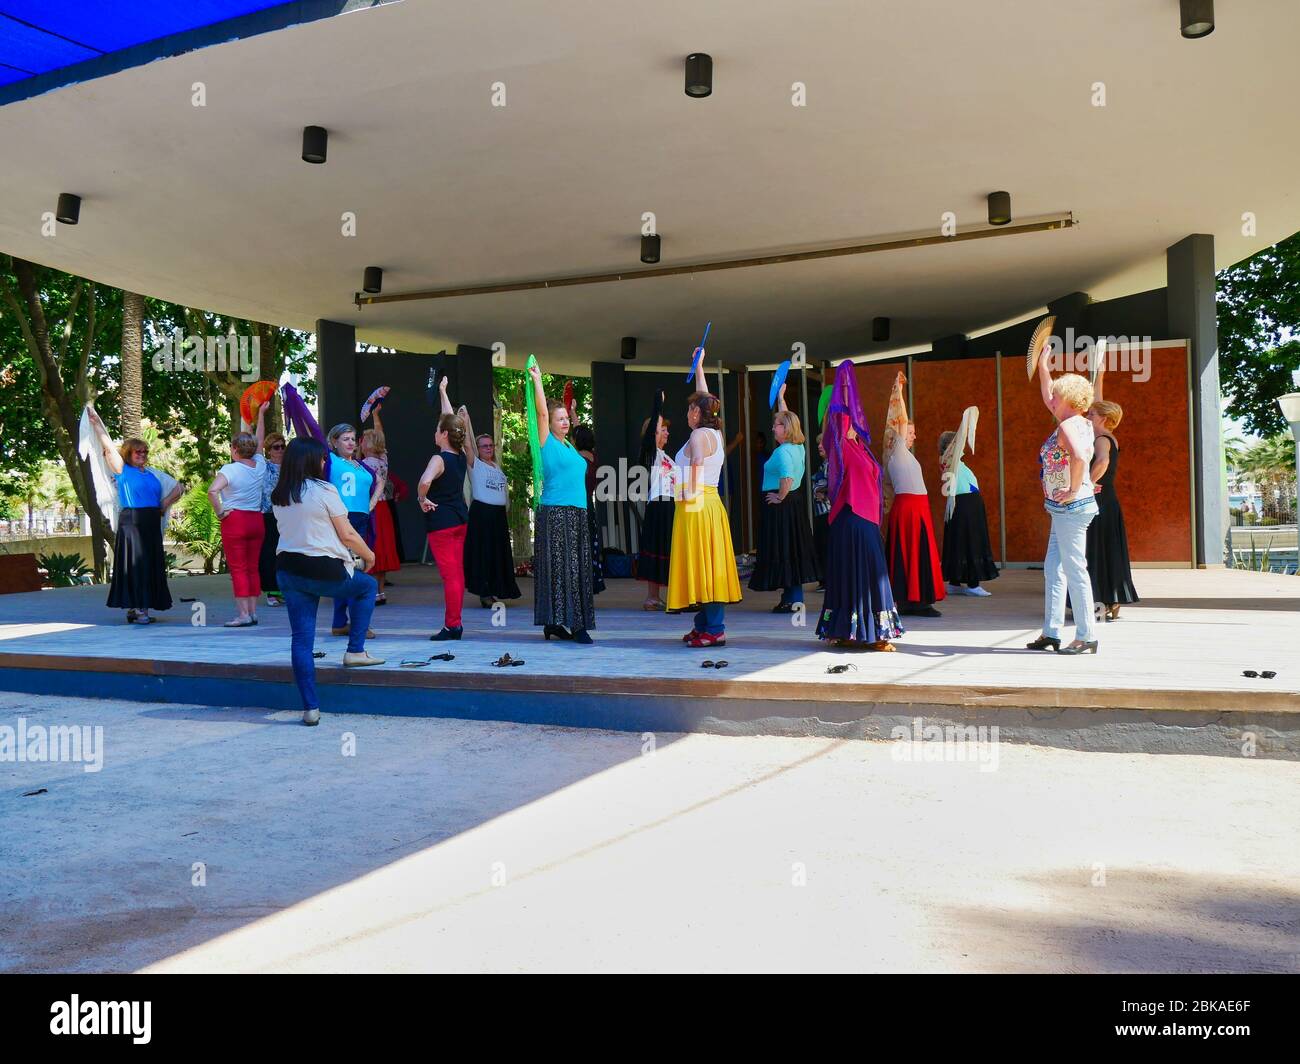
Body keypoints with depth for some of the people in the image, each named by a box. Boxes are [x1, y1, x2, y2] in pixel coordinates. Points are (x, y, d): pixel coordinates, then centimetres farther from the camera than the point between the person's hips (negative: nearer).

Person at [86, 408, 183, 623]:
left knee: (152, 564, 5)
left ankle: (142, 608, 11)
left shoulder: (153, 473, 15)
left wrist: (165, 503, 8)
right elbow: (107, 445, -5)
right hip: (131, 523, -5)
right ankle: (134, 608, -6)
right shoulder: (122, 470, 2)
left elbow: (178, 488, 20)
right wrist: (96, 421, -6)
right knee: (134, 563, -7)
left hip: (151, 524, 5)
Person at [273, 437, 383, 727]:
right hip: (324, 570, -5)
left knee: (302, 638, 6)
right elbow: (347, 535, -8)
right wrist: (369, 555, 10)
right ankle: (355, 651, 17)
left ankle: (310, 708, 5)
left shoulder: (278, 496, 10)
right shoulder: (324, 491, -9)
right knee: (367, 586, 23)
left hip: (287, 569, 6)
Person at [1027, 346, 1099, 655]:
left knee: (1074, 570, -6)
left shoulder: (1069, 425, -15)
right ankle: (1051, 632, 16)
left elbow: (1080, 458, -34)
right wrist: (1042, 364, 33)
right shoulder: (1078, 422, 14)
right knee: (1053, 569, 12)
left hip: (1071, 508, -10)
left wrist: (1073, 491, -24)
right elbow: (1047, 398, 30)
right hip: (1064, 510, 10)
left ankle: (1086, 636, -1)